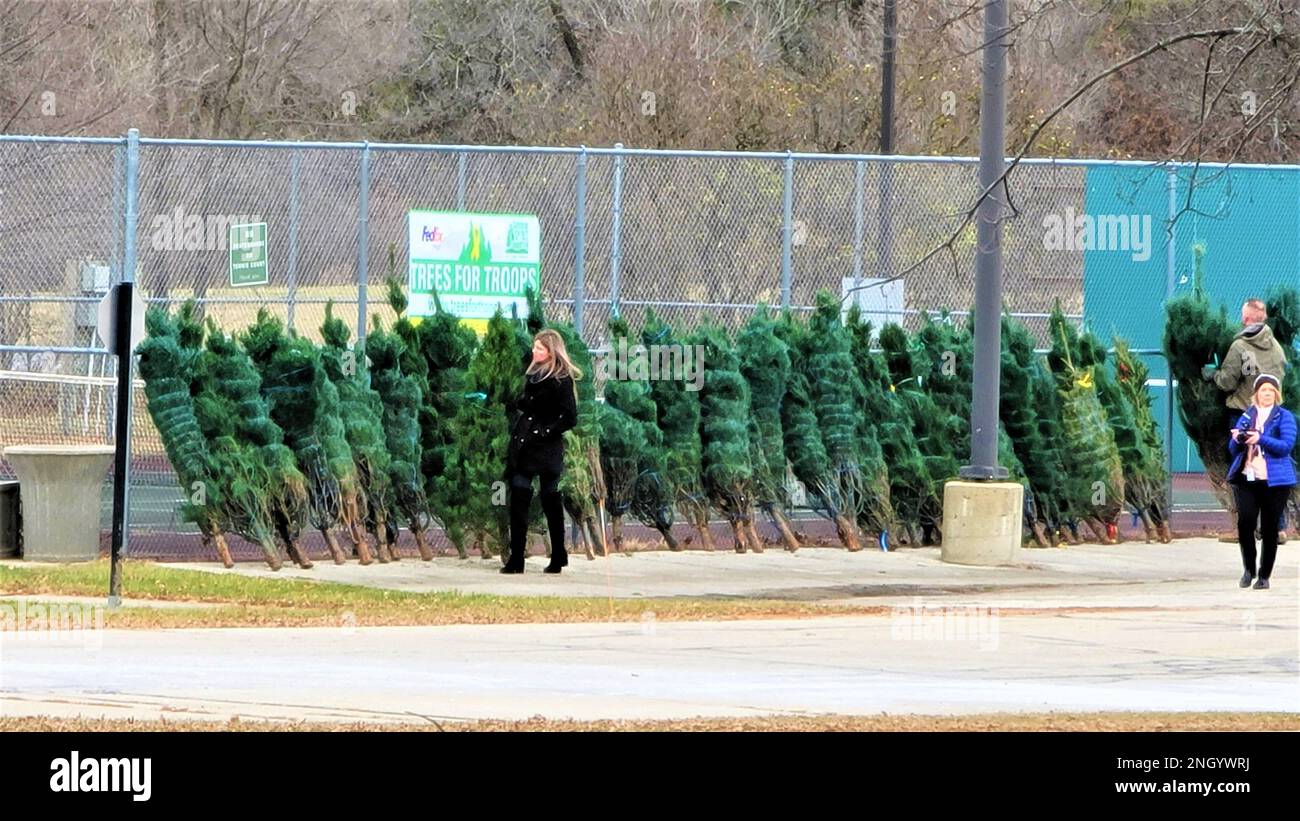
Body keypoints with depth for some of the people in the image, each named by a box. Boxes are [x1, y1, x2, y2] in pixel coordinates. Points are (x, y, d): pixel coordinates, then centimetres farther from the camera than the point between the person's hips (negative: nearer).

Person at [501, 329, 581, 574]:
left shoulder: (562, 380, -12)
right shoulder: (533, 370, 10)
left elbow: (569, 418, -15)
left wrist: (544, 432, -16)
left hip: (547, 450, -7)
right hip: (523, 448, 7)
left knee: (551, 502, -1)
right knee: (518, 501, 4)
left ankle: (558, 558, 6)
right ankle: (516, 559, 7)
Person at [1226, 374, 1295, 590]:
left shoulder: (1284, 417, 3)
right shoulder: (1246, 416, 15)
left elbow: (1286, 446, -11)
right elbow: (1233, 449, 17)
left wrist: (1260, 438, -23)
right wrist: (1237, 439, -6)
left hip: (1273, 480, -2)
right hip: (1246, 478, 2)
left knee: (1269, 528, 1)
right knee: (1245, 521, -13)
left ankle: (1264, 576, 10)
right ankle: (1249, 568, 4)